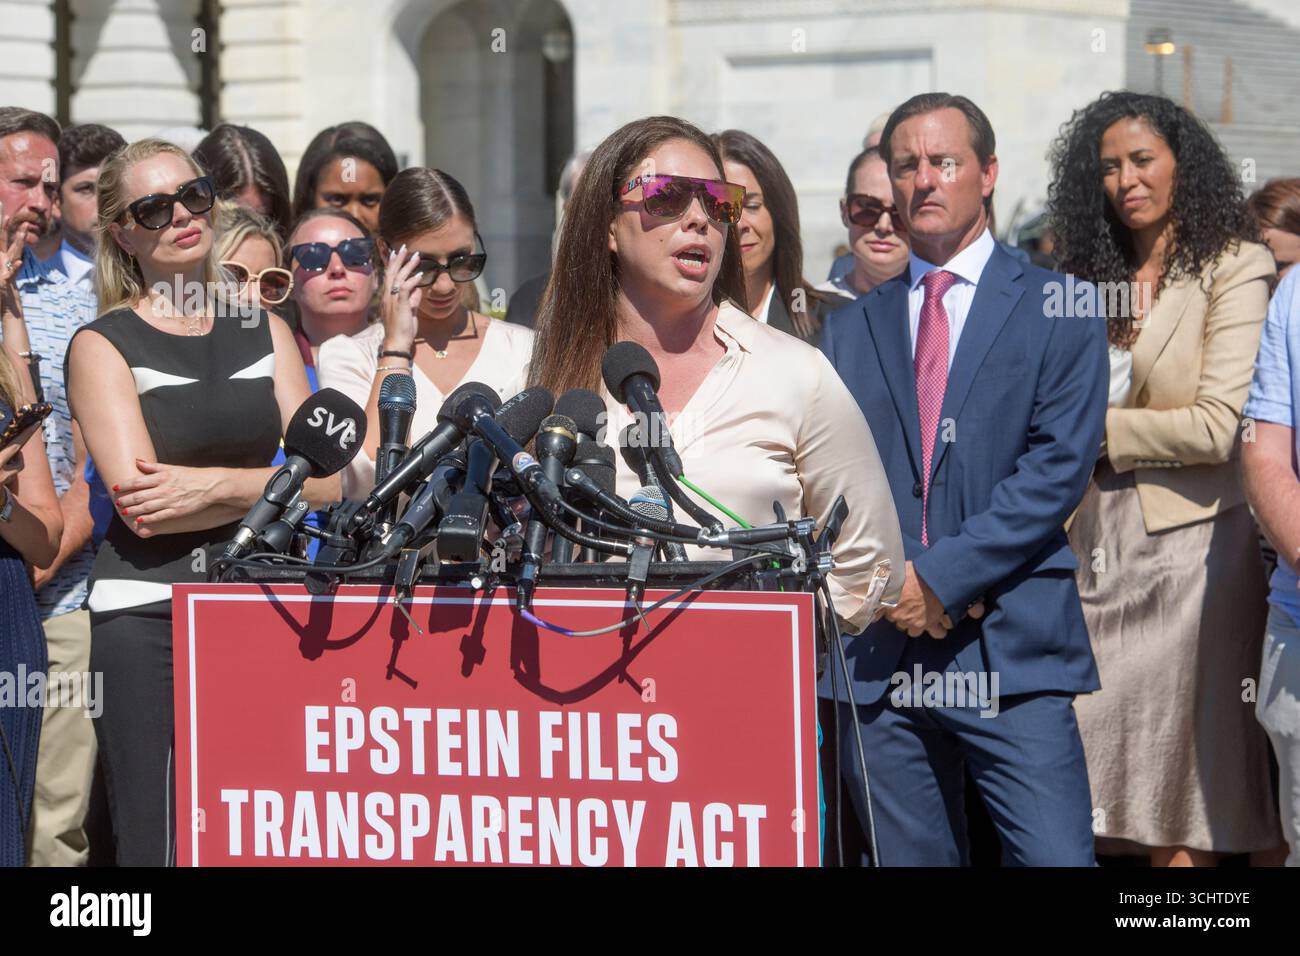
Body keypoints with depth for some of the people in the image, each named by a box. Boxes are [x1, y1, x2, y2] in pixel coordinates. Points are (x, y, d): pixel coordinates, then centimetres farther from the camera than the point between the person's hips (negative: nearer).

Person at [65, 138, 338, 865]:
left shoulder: (265, 333, 14)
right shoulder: (104, 345, 2)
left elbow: (328, 482, 5)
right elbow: (141, 507, -9)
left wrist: (215, 484, -8)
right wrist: (271, 485, -3)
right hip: (148, 614, -4)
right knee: (162, 844, -8)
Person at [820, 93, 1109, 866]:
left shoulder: (1058, 310, 6)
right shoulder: (853, 326, 17)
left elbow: (1060, 467, -5)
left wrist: (943, 577, -12)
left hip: (1012, 653, -3)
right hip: (879, 653, 3)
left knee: (1056, 858, -12)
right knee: (910, 859, 5)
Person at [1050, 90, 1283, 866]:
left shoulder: (1234, 269, -2)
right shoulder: (1090, 278, 15)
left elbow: (1216, 428, -11)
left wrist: (1098, 430, -5)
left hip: (1186, 545, -5)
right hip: (1093, 546, 5)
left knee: (1182, 817, -2)